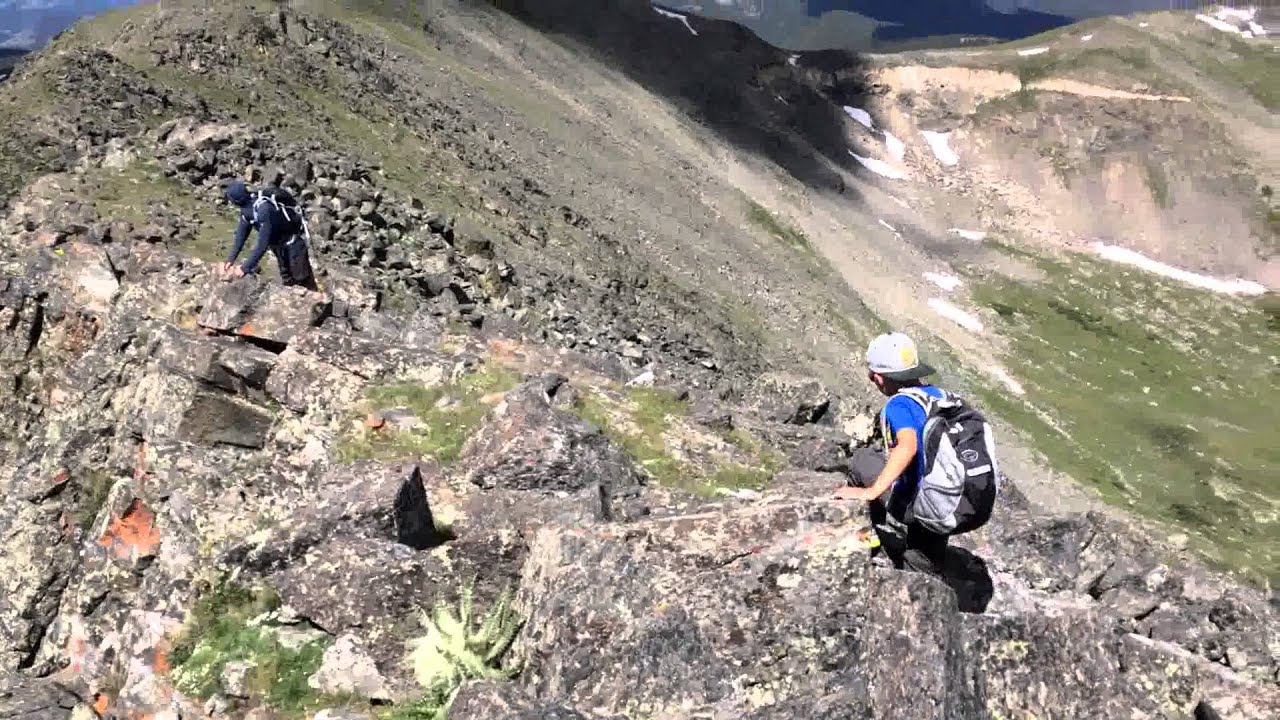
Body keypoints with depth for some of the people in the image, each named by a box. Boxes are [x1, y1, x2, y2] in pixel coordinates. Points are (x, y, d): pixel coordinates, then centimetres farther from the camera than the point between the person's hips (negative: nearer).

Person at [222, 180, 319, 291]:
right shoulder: (247, 207, -12)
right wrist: (231, 259, -8)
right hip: (278, 239, 8)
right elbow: (241, 233, -3)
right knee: (286, 278, 15)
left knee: (301, 277, -9)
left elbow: (263, 244, -37)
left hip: (294, 237, -8)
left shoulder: (264, 209, -38)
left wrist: (246, 268, -34)